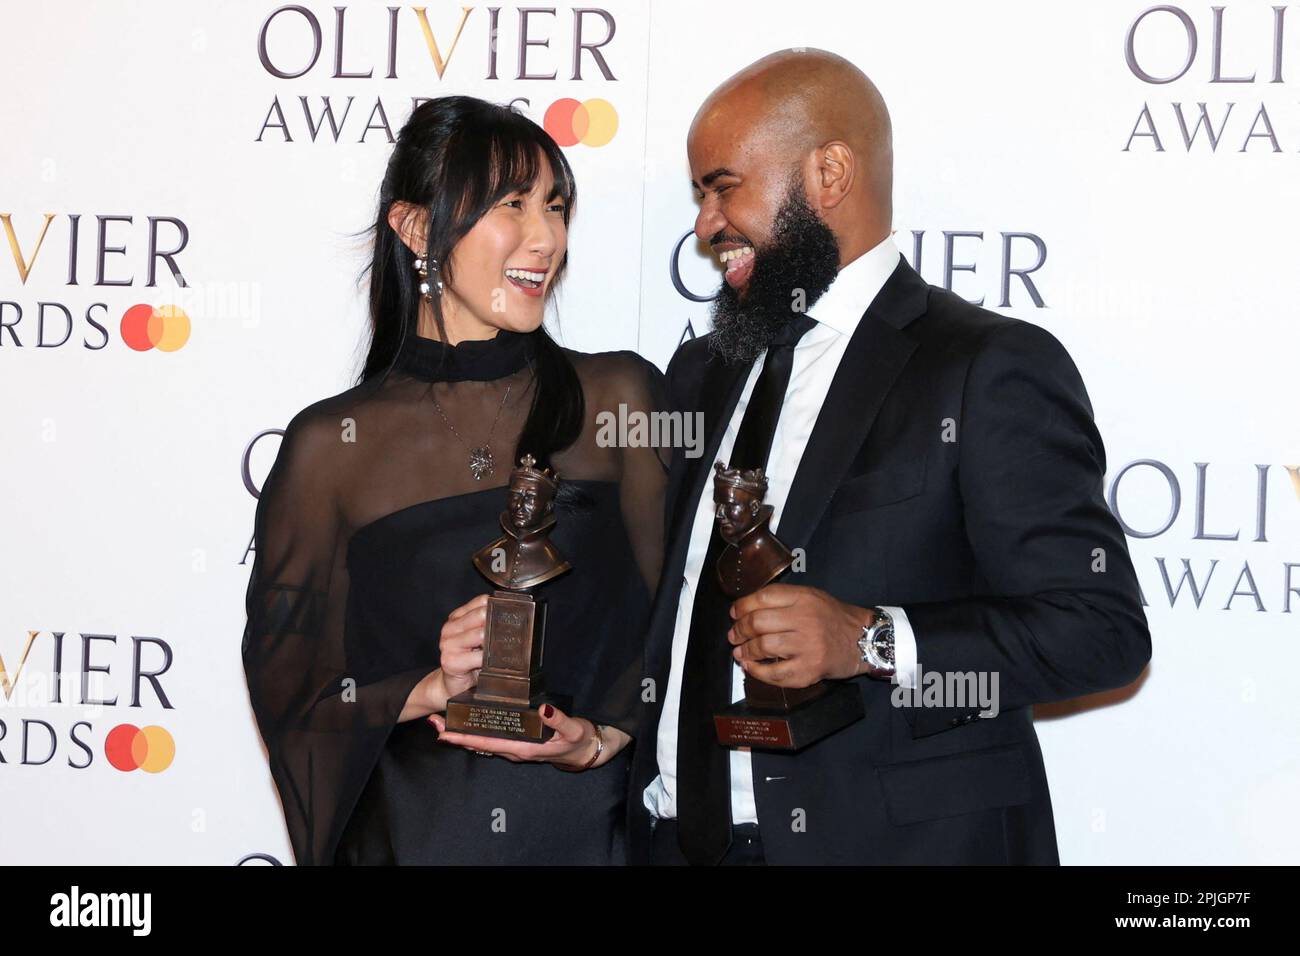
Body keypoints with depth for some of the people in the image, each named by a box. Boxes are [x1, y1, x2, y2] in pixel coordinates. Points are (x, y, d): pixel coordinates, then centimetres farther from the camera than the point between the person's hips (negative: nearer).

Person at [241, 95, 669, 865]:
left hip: (594, 823, 1)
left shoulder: (622, 397, 0)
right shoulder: (334, 444, -3)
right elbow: (286, 679, 1)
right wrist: (430, 690, -13)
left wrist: (606, 735, -15)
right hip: (414, 832, -1)